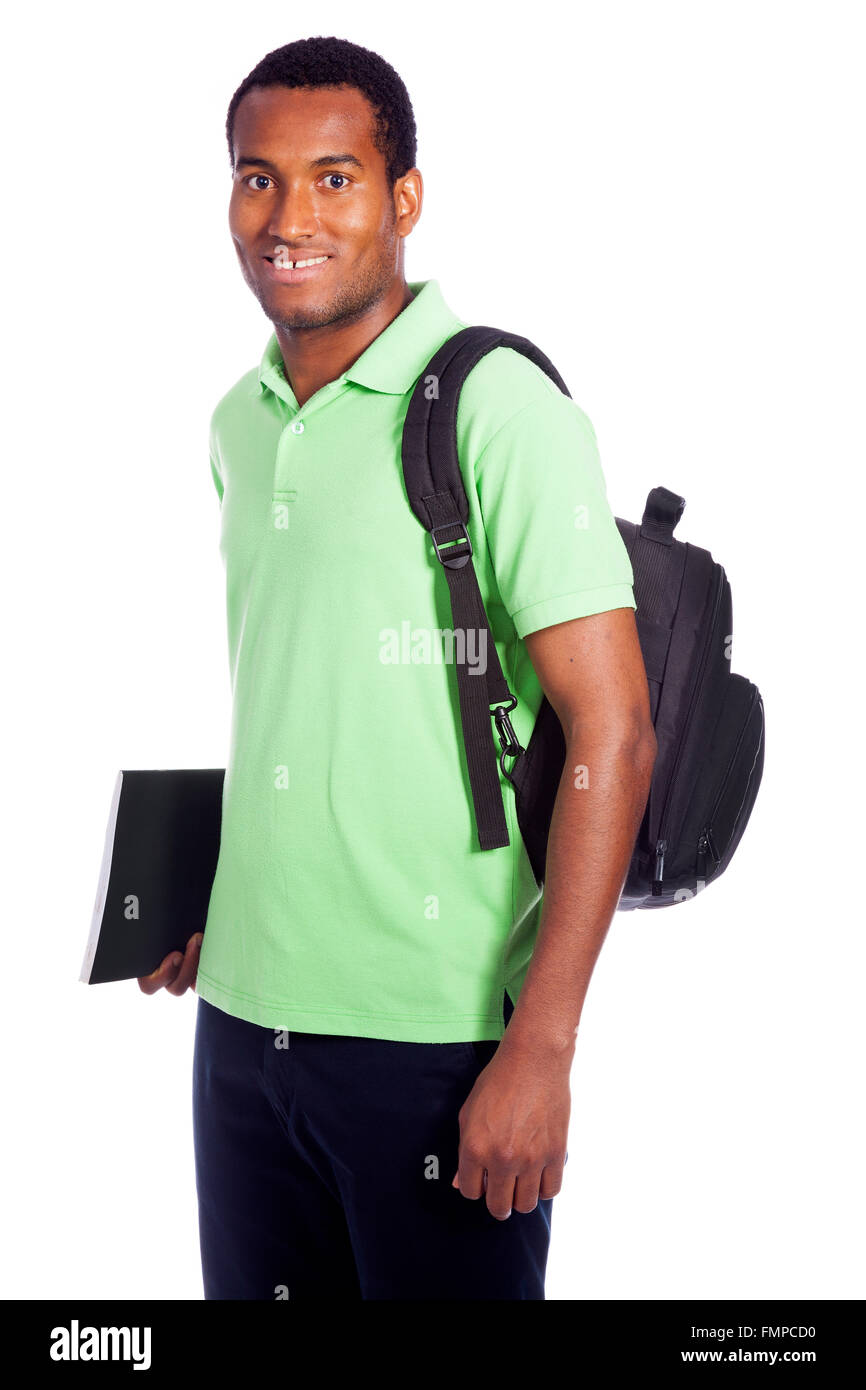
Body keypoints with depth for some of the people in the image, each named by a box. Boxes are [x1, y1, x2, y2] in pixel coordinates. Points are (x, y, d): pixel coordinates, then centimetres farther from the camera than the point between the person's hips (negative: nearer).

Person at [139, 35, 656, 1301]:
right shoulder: (238, 425, 10)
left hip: (437, 1041, -6)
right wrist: (213, 906, 16)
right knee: (252, 1285, 16)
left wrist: (539, 1050, -18)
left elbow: (612, 729, -15)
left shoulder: (500, 410, -11)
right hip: (241, 1020, 6)